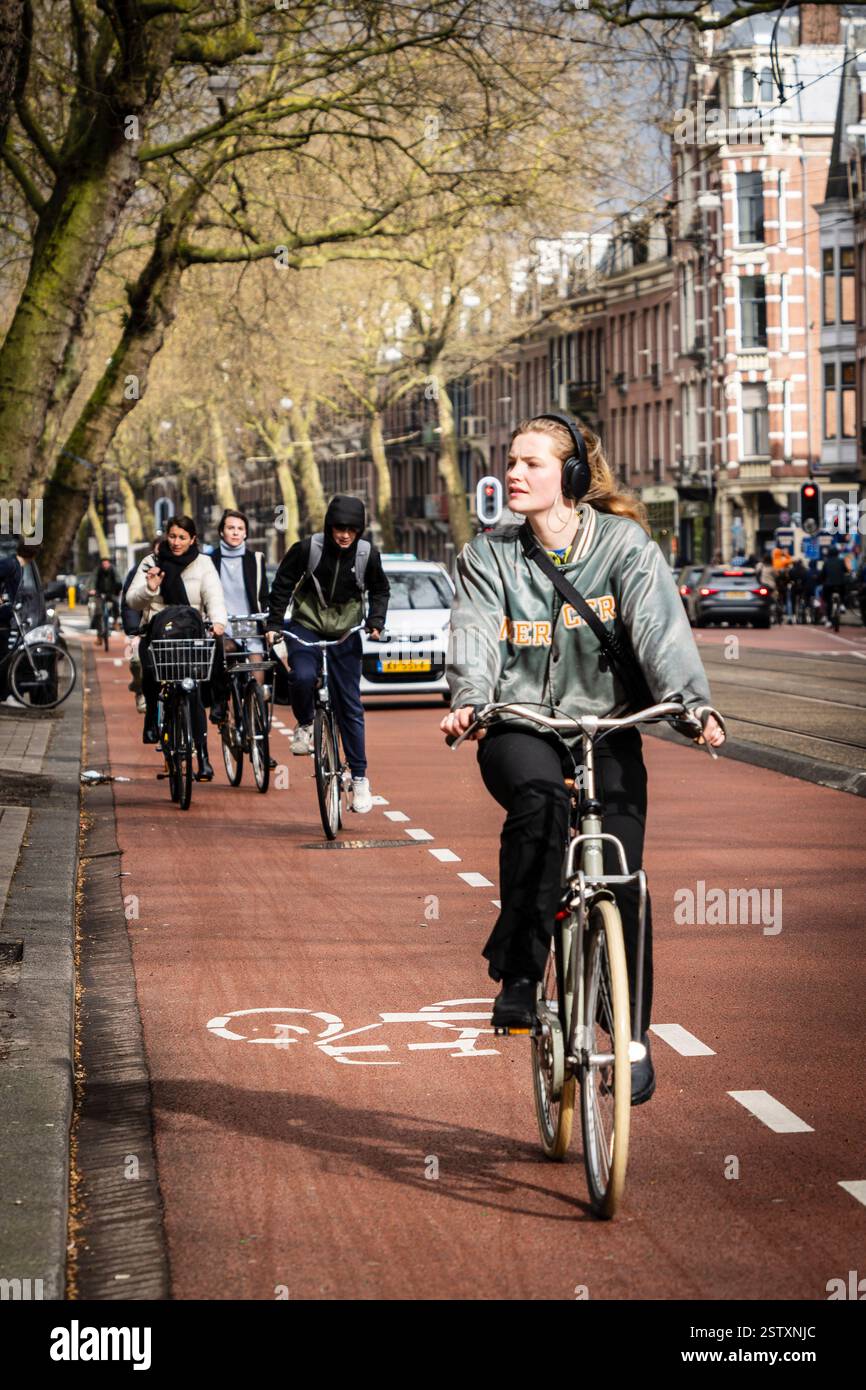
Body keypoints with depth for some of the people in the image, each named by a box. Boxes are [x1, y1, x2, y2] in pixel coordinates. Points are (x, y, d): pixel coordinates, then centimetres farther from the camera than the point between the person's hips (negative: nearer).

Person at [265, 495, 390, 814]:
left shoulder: (368, 554, -8)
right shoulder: (308, 548, -14)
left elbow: (380, 589, 10)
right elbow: (283, 584, -1)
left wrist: (376, 621, -5)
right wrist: (274, 623, -5)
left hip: (345, 634, 2)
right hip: (306, 628, -1)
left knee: (350, 706, 1)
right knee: (303, 677, -31)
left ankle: (359, 777, 10)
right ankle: (305, 725, 0)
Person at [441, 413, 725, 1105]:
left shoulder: (624, 543, -1)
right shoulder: (488, 555, 6)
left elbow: (659, 625, -14)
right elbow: (477, 634, -8)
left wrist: (691, 701, -30)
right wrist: (469, 699, -28)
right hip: (520, 727, 0)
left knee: (621, 877, -10)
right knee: (539, 800, -34)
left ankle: (632, 1035, 7)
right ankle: (519, 974, -27)